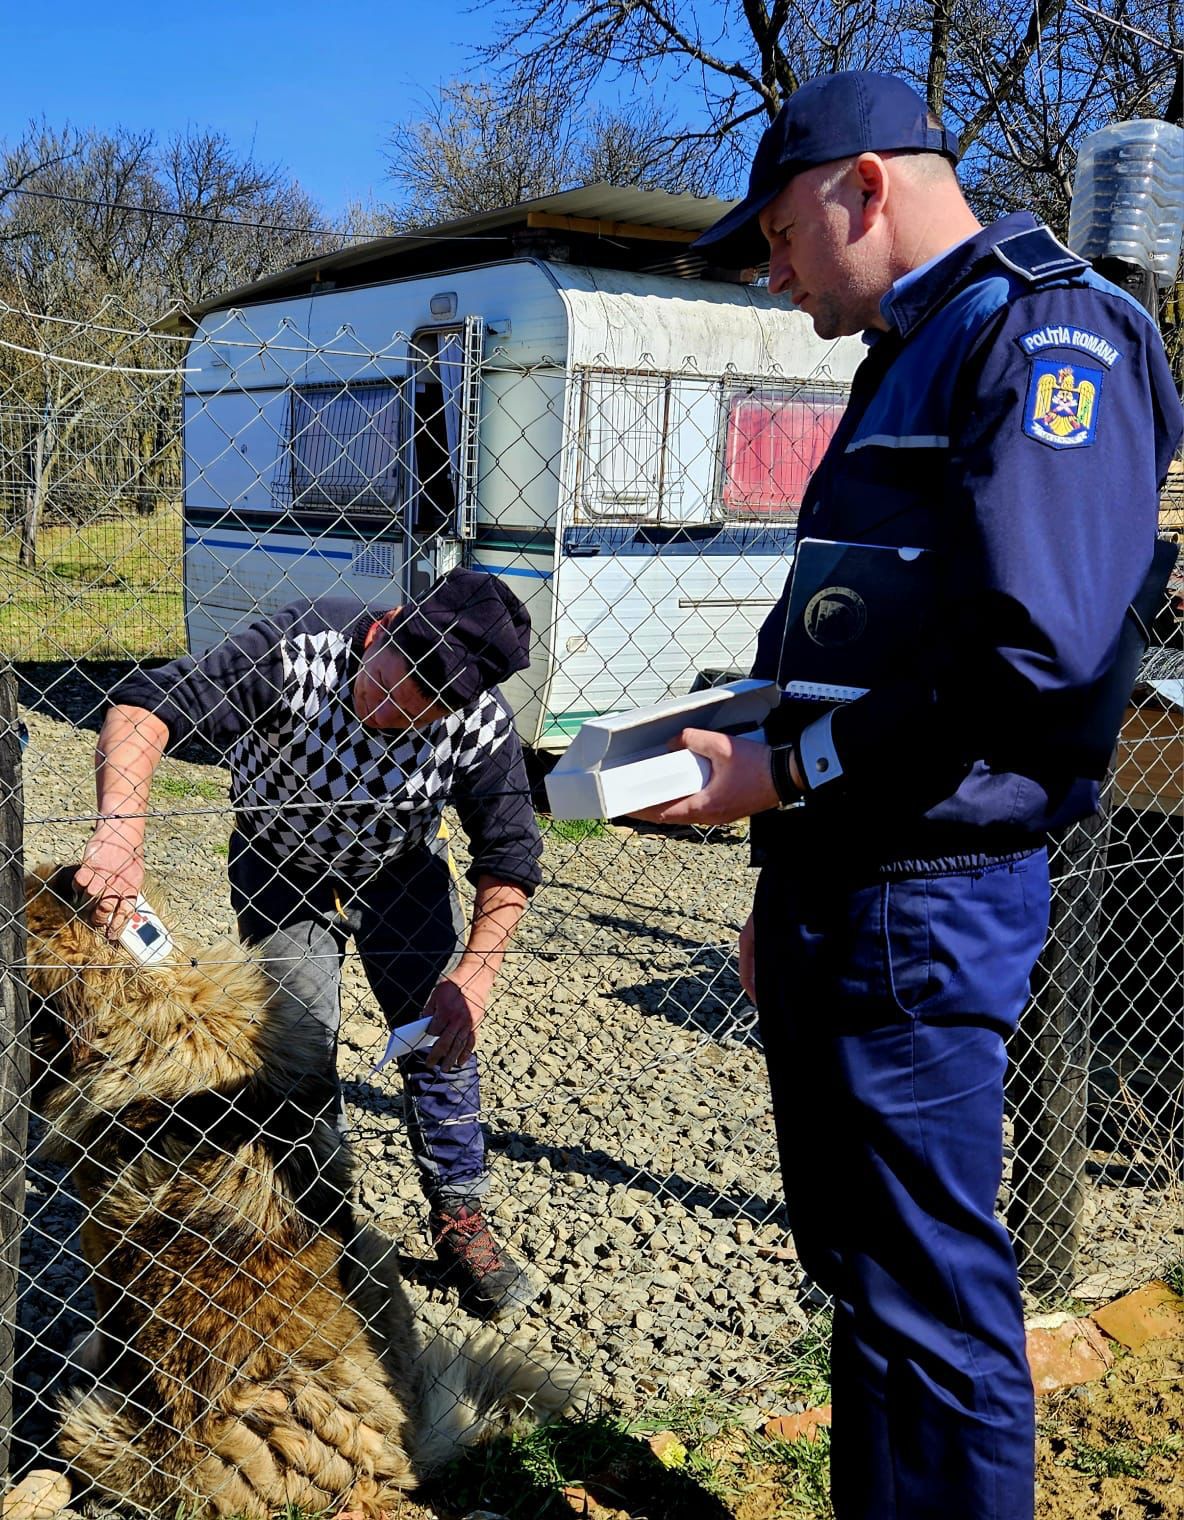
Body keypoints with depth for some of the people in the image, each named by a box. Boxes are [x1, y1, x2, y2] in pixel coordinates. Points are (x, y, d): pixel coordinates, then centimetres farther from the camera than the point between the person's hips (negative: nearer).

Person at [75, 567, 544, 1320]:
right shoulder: (299, 649, -38)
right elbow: (147, 706, -43)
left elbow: (510, 856, -20)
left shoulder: (479, 721, -30)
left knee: (443, 1037, -2)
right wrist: (121, 833, -58)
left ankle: (461, 1219, 17)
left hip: (403, 869, 2)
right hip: (282, 871, -1)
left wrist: (474, 975, -31)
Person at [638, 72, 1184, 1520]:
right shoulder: (909, 361, 19)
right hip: (840, 895, 10)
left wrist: (784, 772, -17)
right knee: (856, 1270, 21)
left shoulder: (1047, 334, -12)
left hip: (920, 910, -10)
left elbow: (1030, 660, -25)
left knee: (930, 1304, 2)